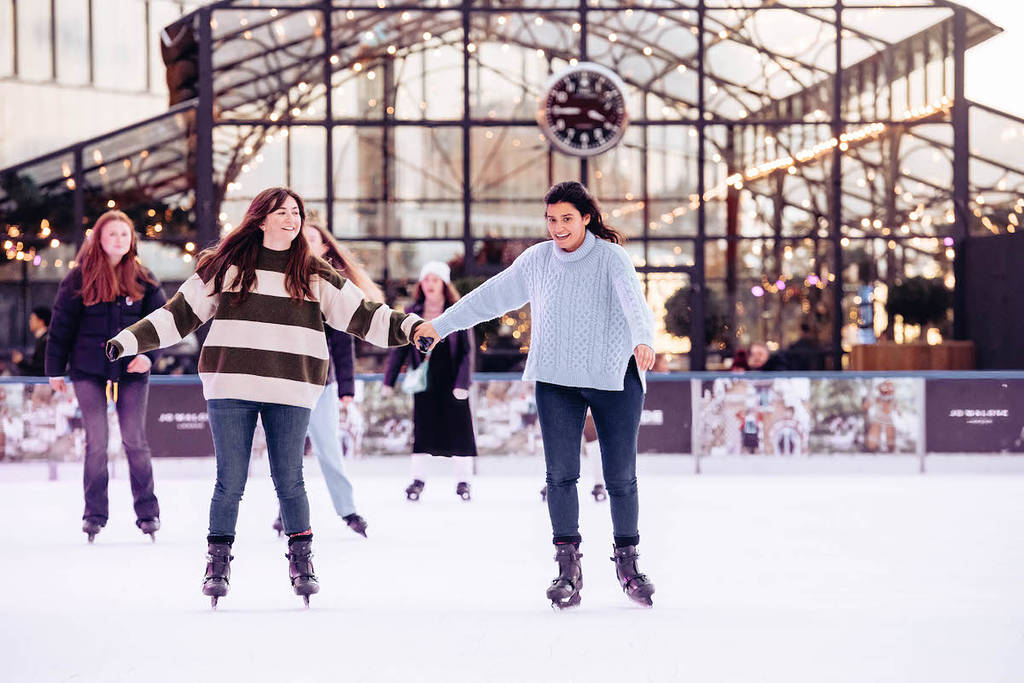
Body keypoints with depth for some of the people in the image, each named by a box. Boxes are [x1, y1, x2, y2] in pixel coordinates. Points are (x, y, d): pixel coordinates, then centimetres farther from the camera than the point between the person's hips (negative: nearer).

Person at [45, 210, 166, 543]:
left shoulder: (141, 278, 3)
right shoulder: (80, 278, -1)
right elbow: (61, 325, 4)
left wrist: (149, 354, -8)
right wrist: (55, 369, 4)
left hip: (131, 370, 1)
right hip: (88, 369, -1)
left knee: (135, 440, 1)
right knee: (96, 441, -2)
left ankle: (147, 511, 11)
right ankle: (94, 513, 8)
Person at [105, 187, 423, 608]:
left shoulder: (315, 275, 11)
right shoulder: (225, 267, 6)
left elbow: (361, 316, 10)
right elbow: (179, 314, 9)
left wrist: (410, 326, -1)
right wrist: (128, 341, 3)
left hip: (290, 392, 1)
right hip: (230, 388, -1)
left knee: (289, 481, 1)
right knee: (230, 481, 0)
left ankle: (302, 563, 14)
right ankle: (217, 565, 11)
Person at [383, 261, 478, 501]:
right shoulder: (413, 313, 4)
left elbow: (467, 351, -4)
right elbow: (400, 348, 8)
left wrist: (463, 383, -12)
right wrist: (389, 380, 4)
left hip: (451, 380, -2)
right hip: (424, 382, 2)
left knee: (458, 427, 0)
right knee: (422, 427, 3)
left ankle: (463, 481, 10)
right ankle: (418, 479, 13)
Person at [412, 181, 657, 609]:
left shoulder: (610, 257, -7)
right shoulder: (537, 260, 7)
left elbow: (633, 299, -25)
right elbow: (492, 296, 16)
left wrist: (643, 340, -44)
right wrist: (441, 324, 18)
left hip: (615, 379, -3)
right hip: (556, 381, 3)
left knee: (621, 478, 1)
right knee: (560, 475, -8)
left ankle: (627, 562, 16)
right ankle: (568, 568, -4)